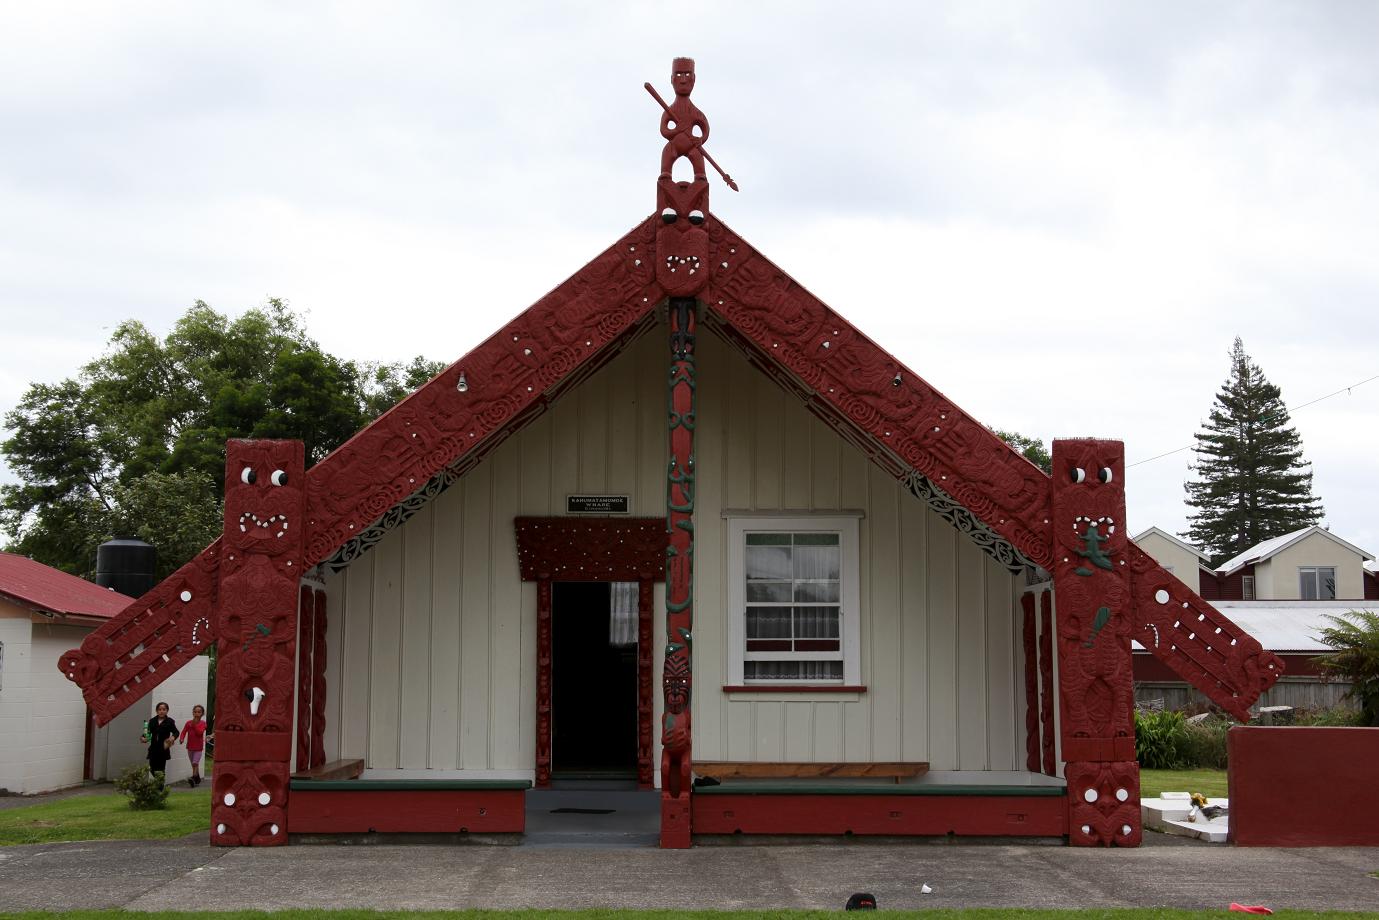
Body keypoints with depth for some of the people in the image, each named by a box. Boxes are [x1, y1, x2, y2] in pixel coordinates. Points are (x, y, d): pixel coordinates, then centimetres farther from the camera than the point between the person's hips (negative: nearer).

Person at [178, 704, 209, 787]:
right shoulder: (188, 722, 2)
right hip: (190, 747, 4)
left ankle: (194, 778, -17)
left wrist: (195, 725, -27)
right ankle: (198, 779, 26)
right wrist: (181, 739, -22)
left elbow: (200, 732, -20)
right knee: (194, 764, 13)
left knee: (195, 763, -14)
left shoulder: (203, 723, -6)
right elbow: (184, 732, -4)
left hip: (198, 747, -4)